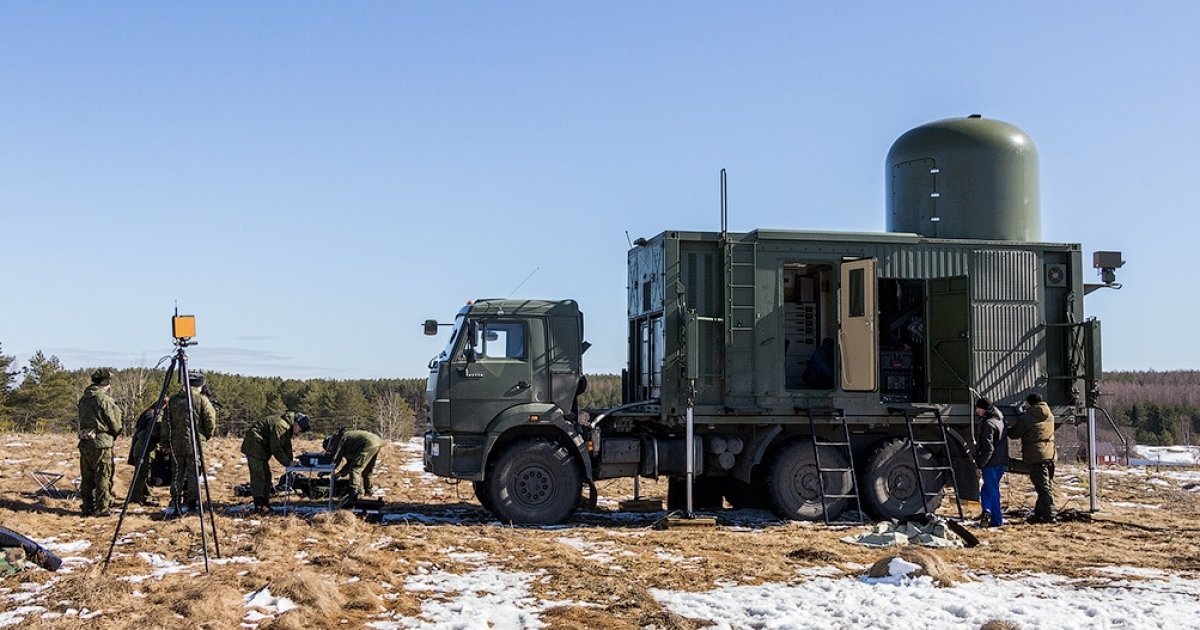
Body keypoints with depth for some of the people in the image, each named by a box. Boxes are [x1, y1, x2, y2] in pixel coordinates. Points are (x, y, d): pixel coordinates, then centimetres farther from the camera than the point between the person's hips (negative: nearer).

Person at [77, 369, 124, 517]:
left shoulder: (83, 399, 11)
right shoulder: (104, 399, -12)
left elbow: (82, 421, 16)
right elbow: (115, 425, -7)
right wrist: (114, 434, 12)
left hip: (84, 443, 7)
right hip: (101, 444, -7)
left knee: (86, 478, 12)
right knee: (103, 478, 0)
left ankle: (87, 507, 18)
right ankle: (102, 508, 2)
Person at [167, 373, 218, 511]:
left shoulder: (173, 400, 9)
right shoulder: (202, 400, -5)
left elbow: (167, 421, 11)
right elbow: (210, 422, -5)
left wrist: (167, 441, 18)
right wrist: (207, 436, 12)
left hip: (176, 442, 4)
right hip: (195, 442, -4)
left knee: (177, 471, 13)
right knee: (194, 472, 1)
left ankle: (176, 502, 16)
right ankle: (192, 501, -1)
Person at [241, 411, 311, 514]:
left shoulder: (288, 429, 9)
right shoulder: (281, 425, -25)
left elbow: (287, 446, 14)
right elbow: (276, 448, -25)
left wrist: (291, 461, 2)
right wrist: (288, 463, -18)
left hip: (261, 447, 11)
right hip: (254, 445, -11)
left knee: (266, 475, 13)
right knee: (258, 475, -12)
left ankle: (265, 503, 19)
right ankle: (259, 506, -13)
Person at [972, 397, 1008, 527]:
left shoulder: (988, 424, -17)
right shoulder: (1000, 421, 12)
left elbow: (987, 448, -22)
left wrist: (979, 465, -17)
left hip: (991, 464, -9)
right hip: (1002, 463, 9)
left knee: (992, 491, -1)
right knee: (986, 489, 17)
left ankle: (997, 520, -2)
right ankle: (988, 510, 7)